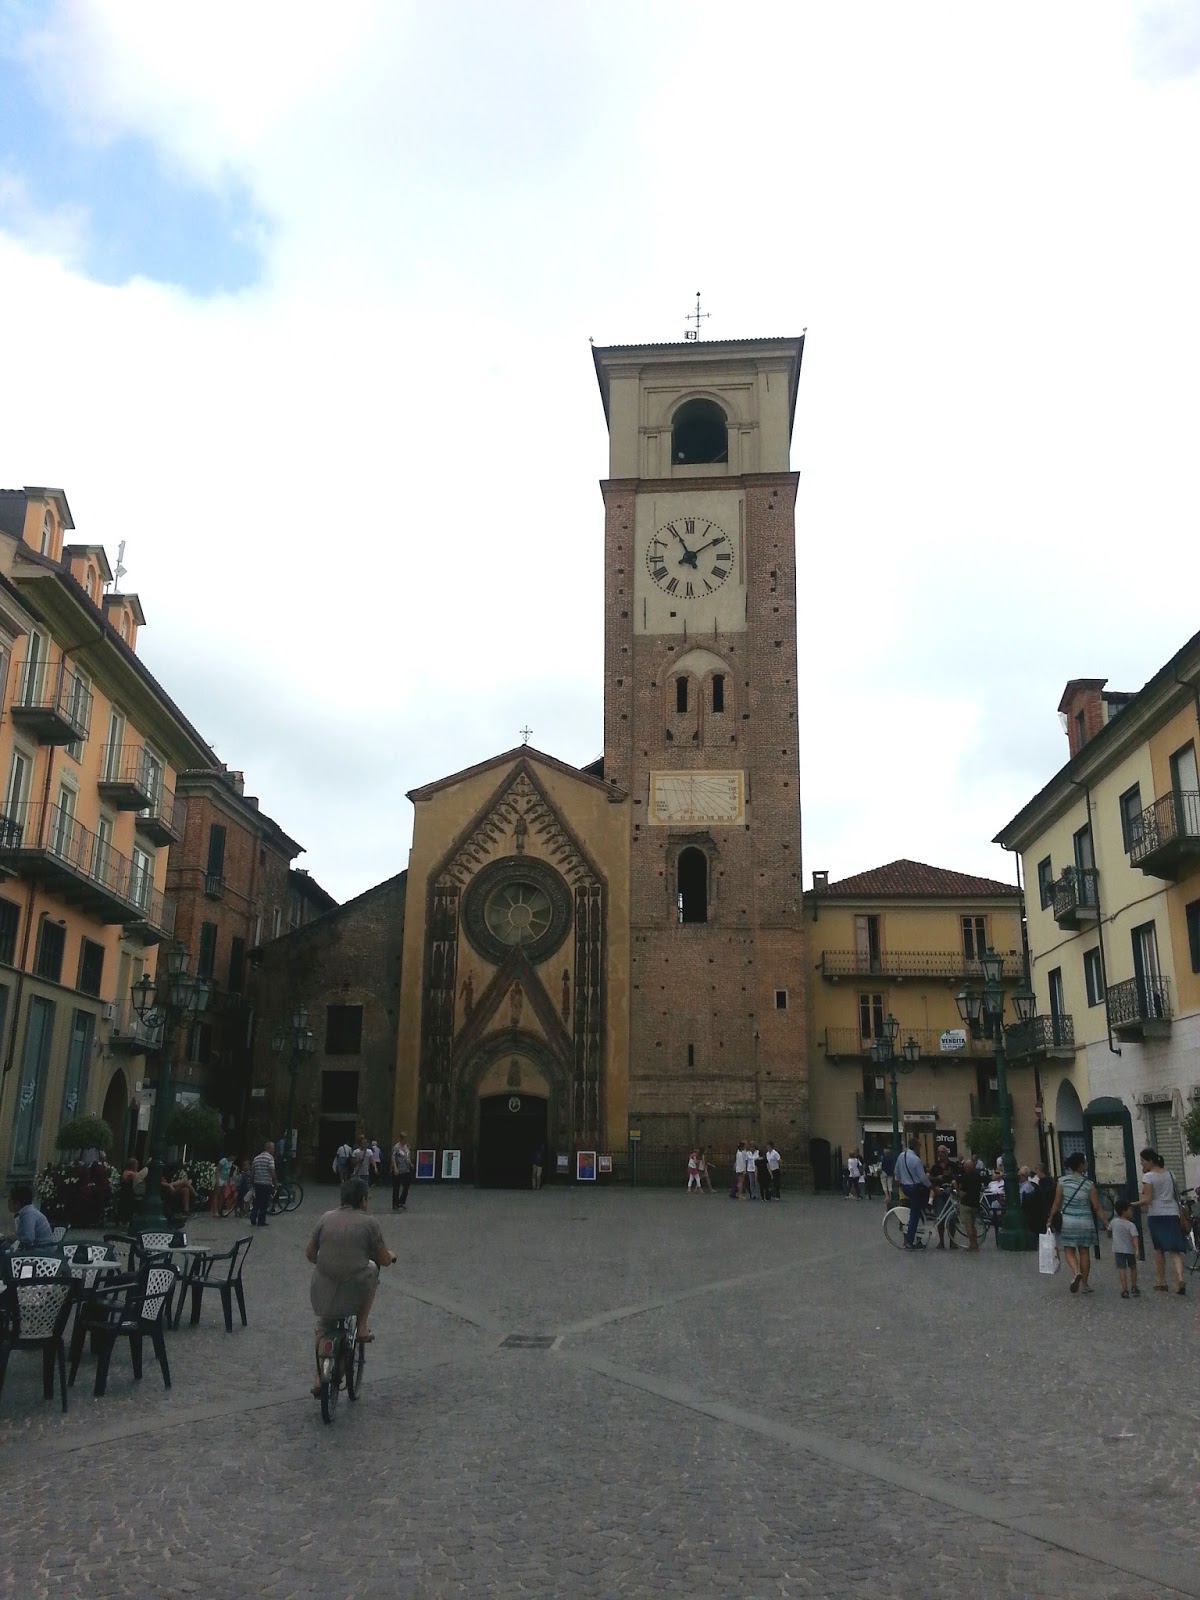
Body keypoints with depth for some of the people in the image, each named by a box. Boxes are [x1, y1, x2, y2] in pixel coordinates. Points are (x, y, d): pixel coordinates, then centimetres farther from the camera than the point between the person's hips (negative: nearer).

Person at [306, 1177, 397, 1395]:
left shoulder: (326, 1218, 4)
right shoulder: (369, 1223, -5)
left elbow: (309, 1253, 11)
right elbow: (384, 1260, 0)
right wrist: (391, 1256, 23)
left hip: (323, 1292, 3)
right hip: (354, 1292, -3)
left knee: (324, 1328, 31)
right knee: (371, 1269, 28)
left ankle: (319, 1379, 28)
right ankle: (362, 1326, 24)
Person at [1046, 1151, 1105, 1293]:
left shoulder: (1062, 1181, -4)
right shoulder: (1088, 1184, -6)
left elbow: (1057, 1203, 0)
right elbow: (1097, 1207, -5)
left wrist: (1050, 1219, 11)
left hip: (1068, 1221, 0)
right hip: (1086, 1222, 0)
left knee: (1069, 1250, 5)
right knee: (1084, 1251, 11)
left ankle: (1076, 1272, -22)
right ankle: (1084, 1284, 17)